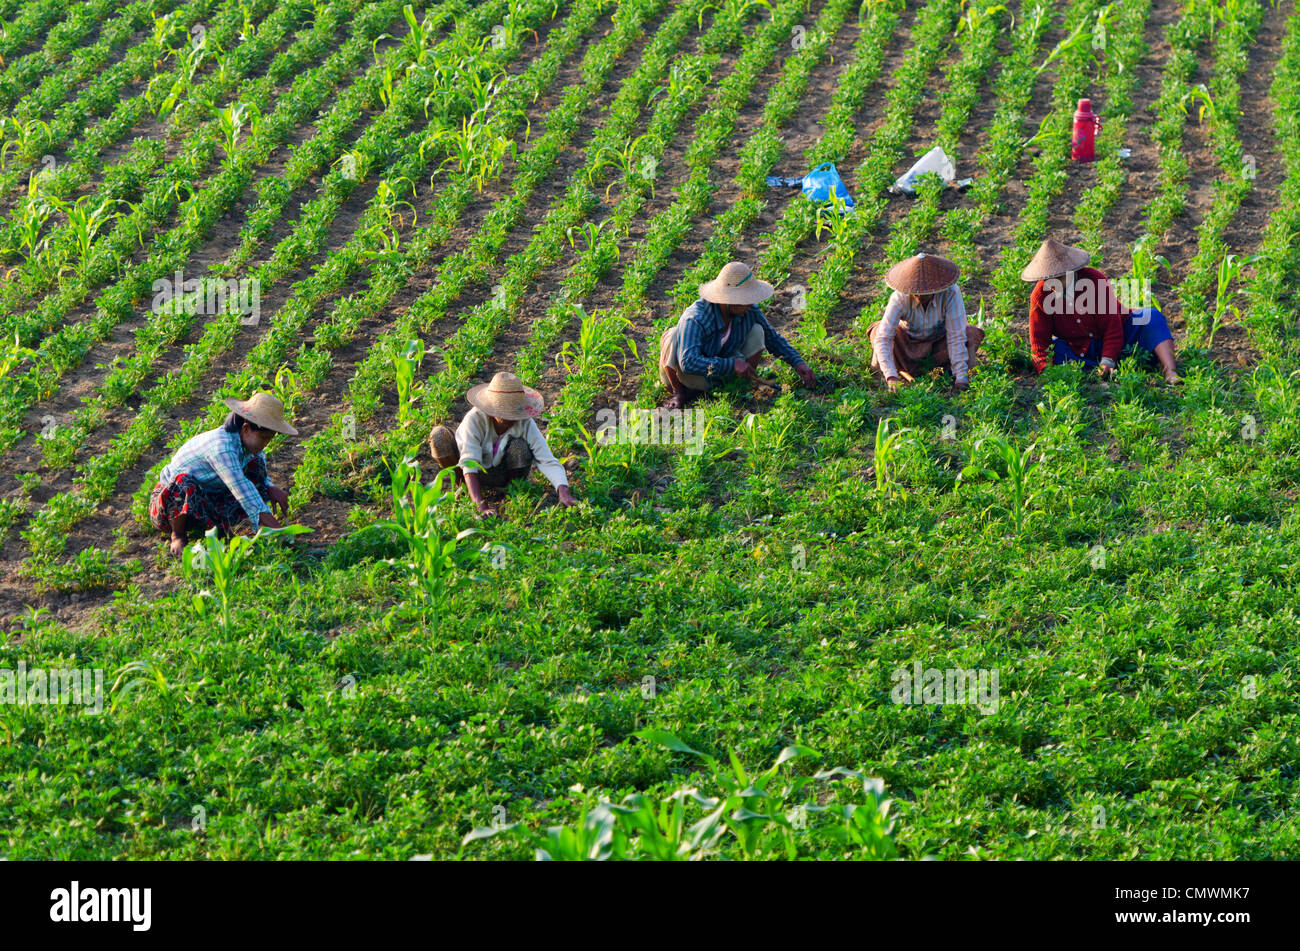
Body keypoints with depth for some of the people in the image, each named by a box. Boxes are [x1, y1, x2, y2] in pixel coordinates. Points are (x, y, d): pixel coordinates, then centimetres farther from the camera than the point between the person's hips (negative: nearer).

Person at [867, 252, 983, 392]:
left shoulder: (951, 293, -32)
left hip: (939, 341, 0)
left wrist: (961, 377, -37)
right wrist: (891, 377, -46)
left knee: (973, 334, -27)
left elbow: (956, 337, -31)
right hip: (909, 342, 0)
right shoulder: (900, 298, -32)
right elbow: (883, 337, -35)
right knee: (877, 331, -28)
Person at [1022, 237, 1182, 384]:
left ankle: (1170, 373, -40)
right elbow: (1039, 342, -12)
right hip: (1081, 352, 2)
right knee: (1055, 349, -26)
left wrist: (1107, 361, -32)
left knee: (1152, 317, -25)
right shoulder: (1040, 296, -15)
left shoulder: (1095, 280, -22)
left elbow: (1113, 325, -21)